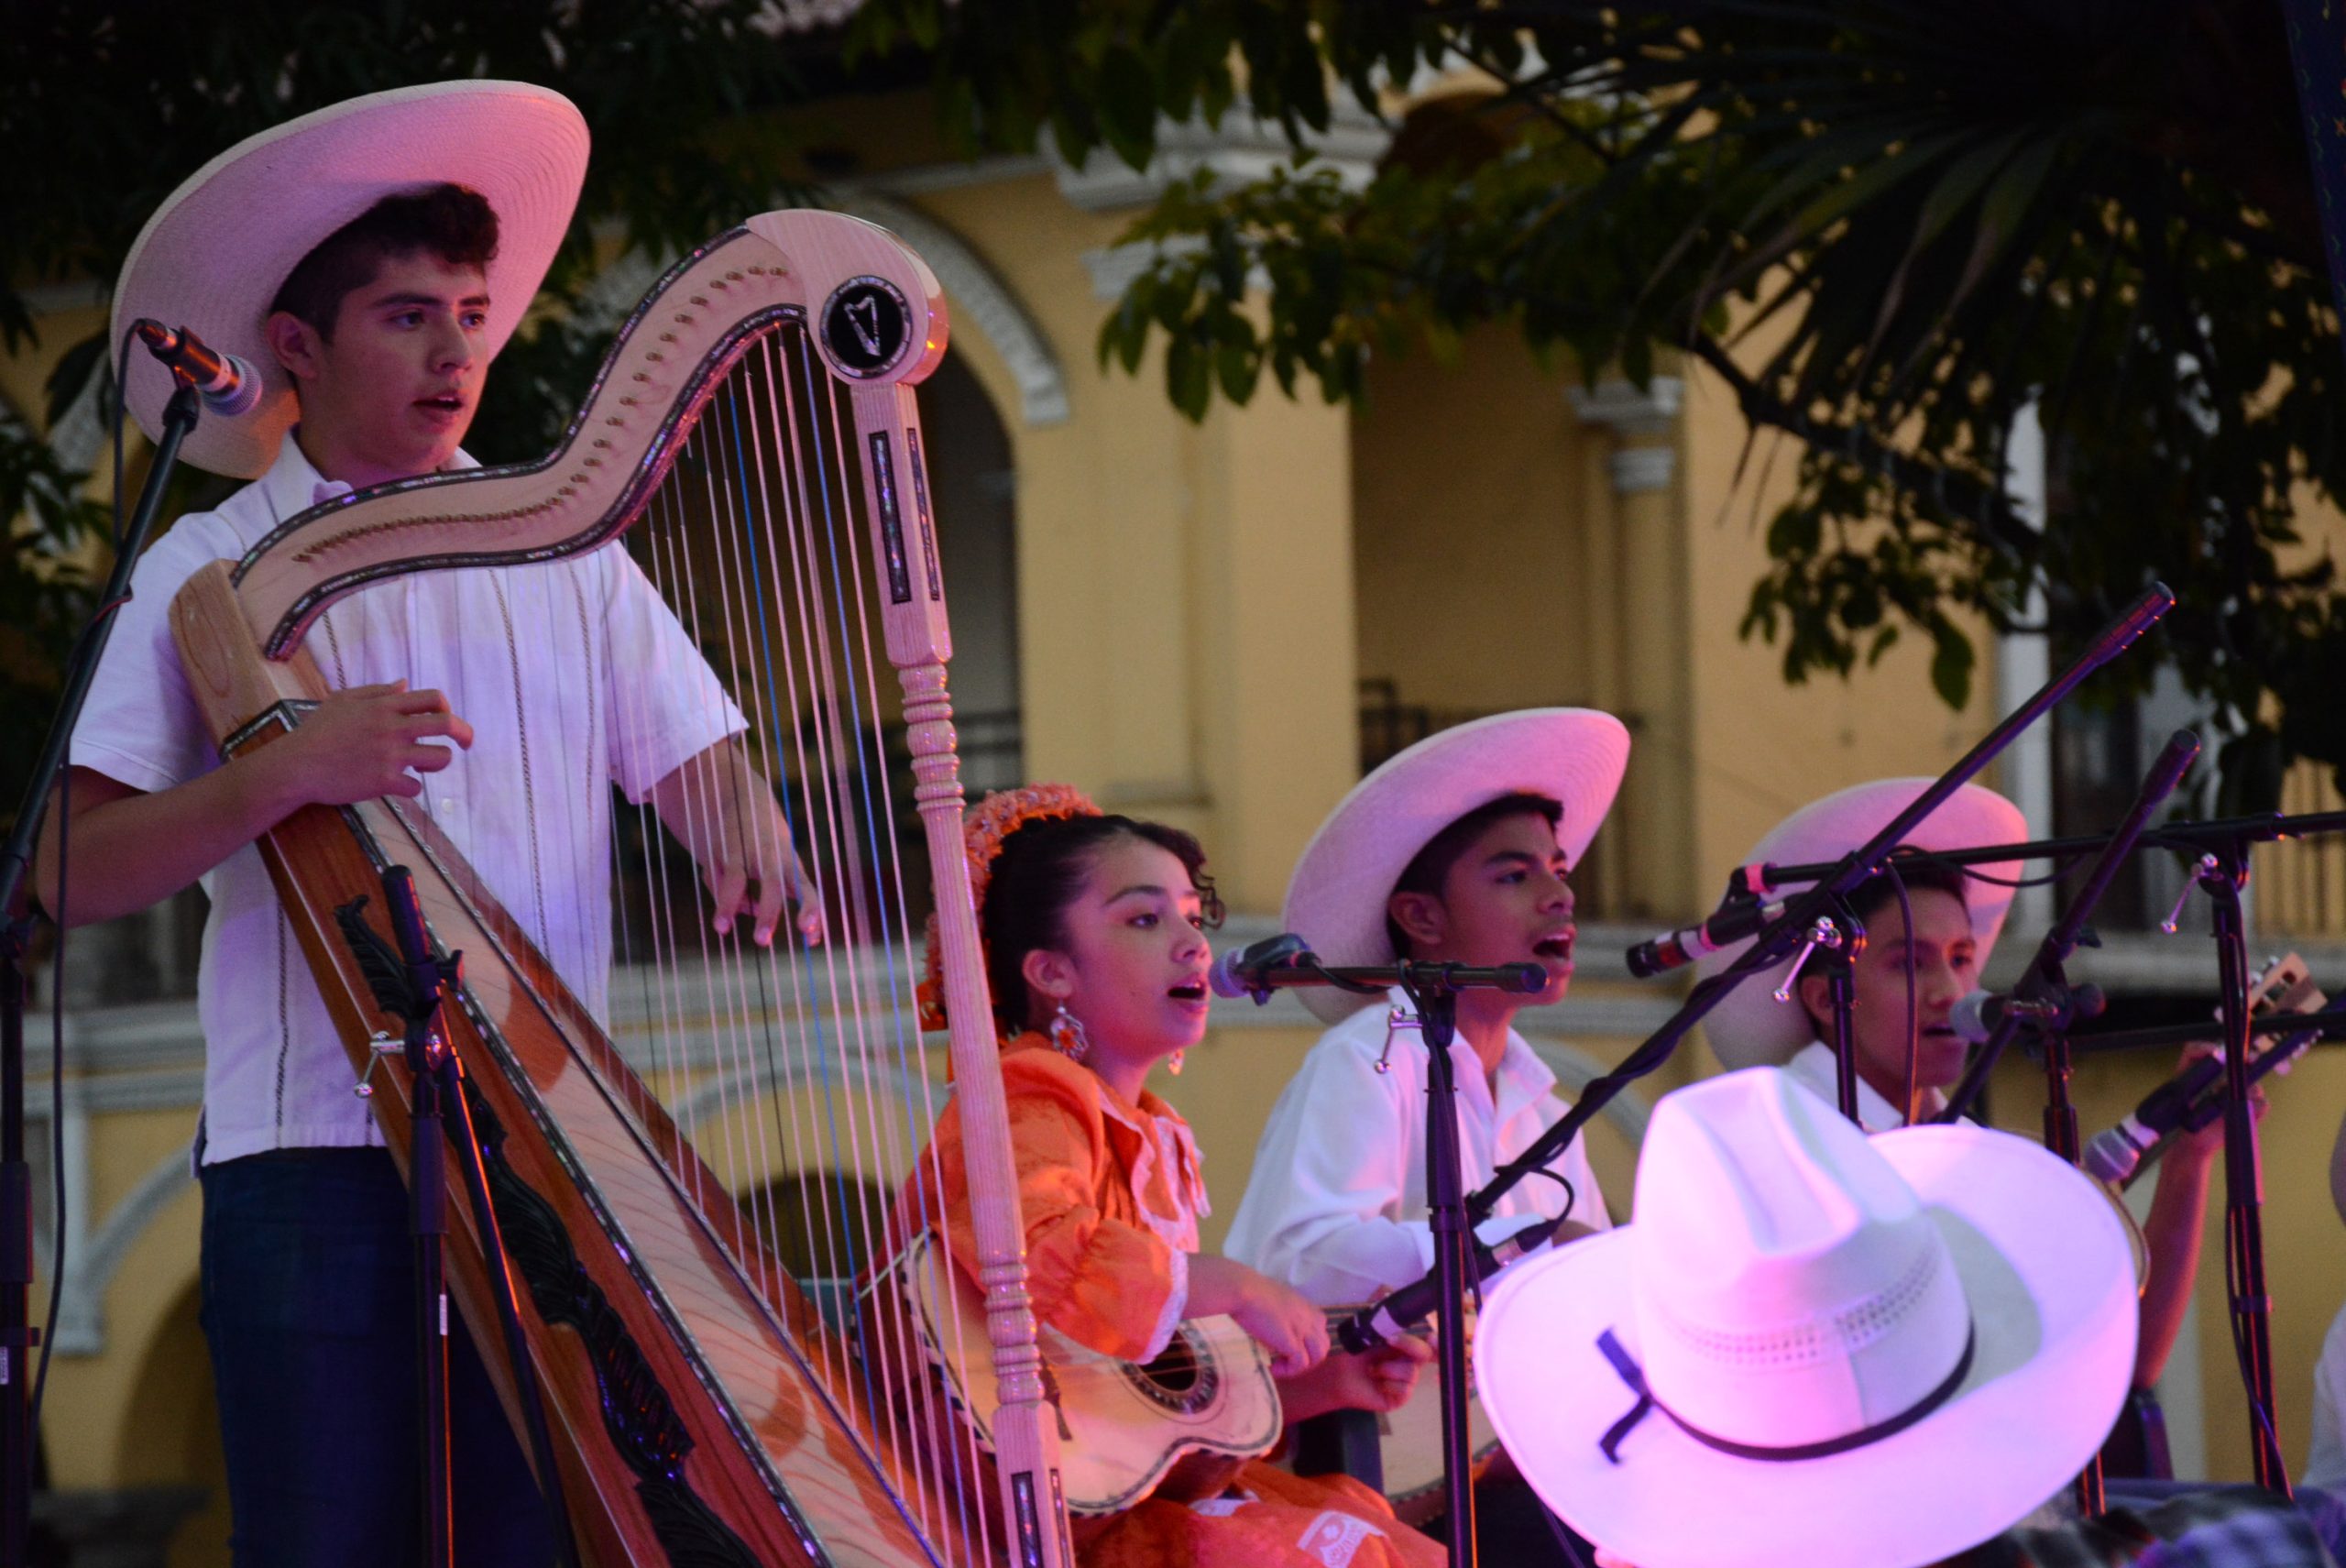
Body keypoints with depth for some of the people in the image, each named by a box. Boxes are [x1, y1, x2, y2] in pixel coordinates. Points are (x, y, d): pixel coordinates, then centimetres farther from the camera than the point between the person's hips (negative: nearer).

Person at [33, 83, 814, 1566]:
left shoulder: (558, 550, 13)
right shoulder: (213, 574, 4)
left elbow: (697, 755, 9)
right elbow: (73, 871, -4)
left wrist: (745, 829, -15)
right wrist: (286, 772, -19)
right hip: (313, 1147, -3)